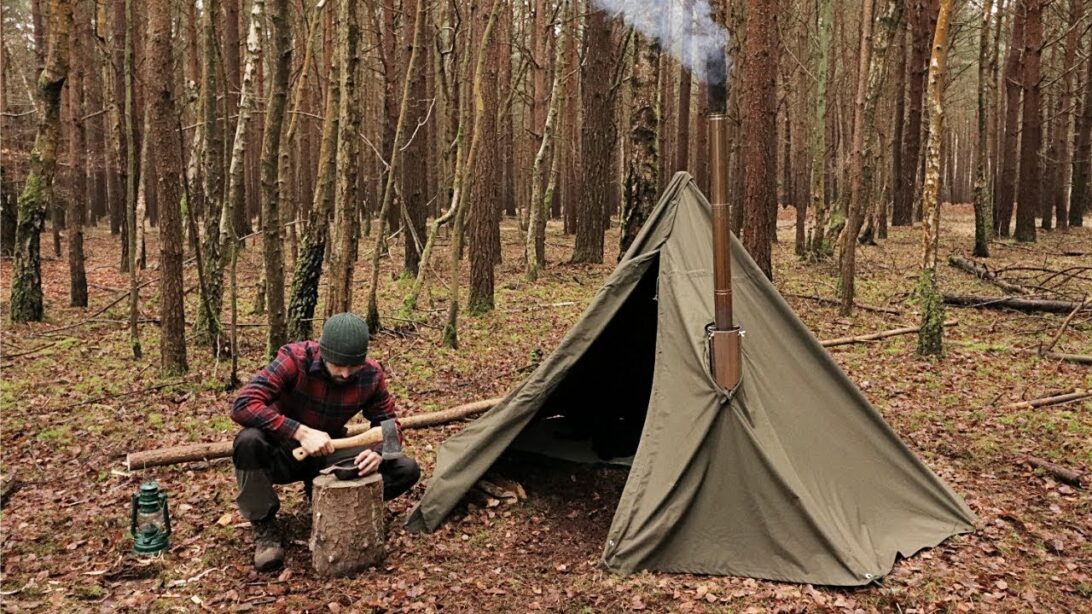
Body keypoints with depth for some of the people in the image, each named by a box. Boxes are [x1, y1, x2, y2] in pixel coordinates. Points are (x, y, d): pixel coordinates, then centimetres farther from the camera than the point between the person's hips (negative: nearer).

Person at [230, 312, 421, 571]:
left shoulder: (371, 375, -15)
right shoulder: (295, 359, -26)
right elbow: (243, 405, -34)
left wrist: (378, 453, -29)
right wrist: (301, 432, -43)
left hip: (327, 455, 3)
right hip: (283, 451, -2)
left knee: (407, 470, -15)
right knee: (248, 441, -38)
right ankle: (265, 527, -13)